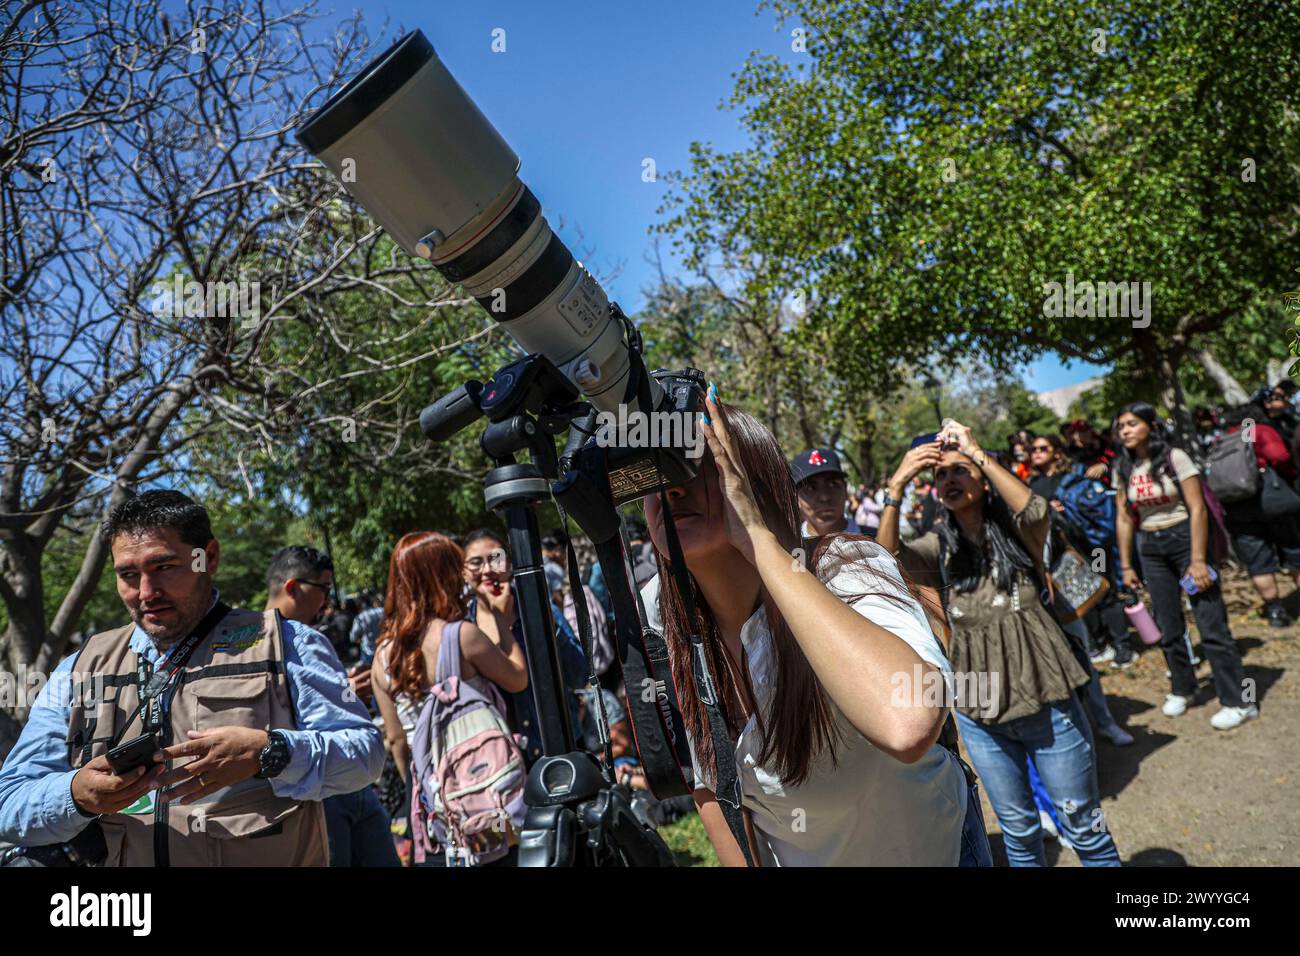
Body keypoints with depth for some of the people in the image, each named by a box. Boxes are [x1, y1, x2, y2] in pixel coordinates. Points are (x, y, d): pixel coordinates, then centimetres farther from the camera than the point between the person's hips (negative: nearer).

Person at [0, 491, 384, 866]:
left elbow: (366, 751, -4)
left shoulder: (286, 644, 0)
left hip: (265, 857, -4)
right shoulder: (76, 672, 11)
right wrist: (77, 795, -12)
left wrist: (267, 753, -20)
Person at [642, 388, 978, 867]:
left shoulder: (846, 568, -30)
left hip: (923, 843, -3)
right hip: (782, 853, 4)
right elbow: (707, 779, -4)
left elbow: (908, 725, -52)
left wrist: (757, 536, -46)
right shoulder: (655, 614, -17)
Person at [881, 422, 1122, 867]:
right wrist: (896, 487, -30)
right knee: (1017, 827, 18)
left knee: (1082, 824, 11)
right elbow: (887, 557, -18)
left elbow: (1034, 508, -27)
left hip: (1045, 698, -2)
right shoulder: (939, 546, 2)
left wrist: (976, 451, -25)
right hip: (977, 710, 3)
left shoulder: (1016, 530, -3)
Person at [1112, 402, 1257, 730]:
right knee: (1168, 627, 11)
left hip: (1184, 538, -5)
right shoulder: (1123, 469, 3)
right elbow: (1124, 519, 6)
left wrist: (1198, 559, -18)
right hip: (1150, 548, 5)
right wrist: (1126, 566, 5)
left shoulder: (1174, 458, -11)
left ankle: (1239, 702, 3)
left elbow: (1197, 509, -13)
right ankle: (1182, 689, 29)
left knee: (1211, 623, -6)